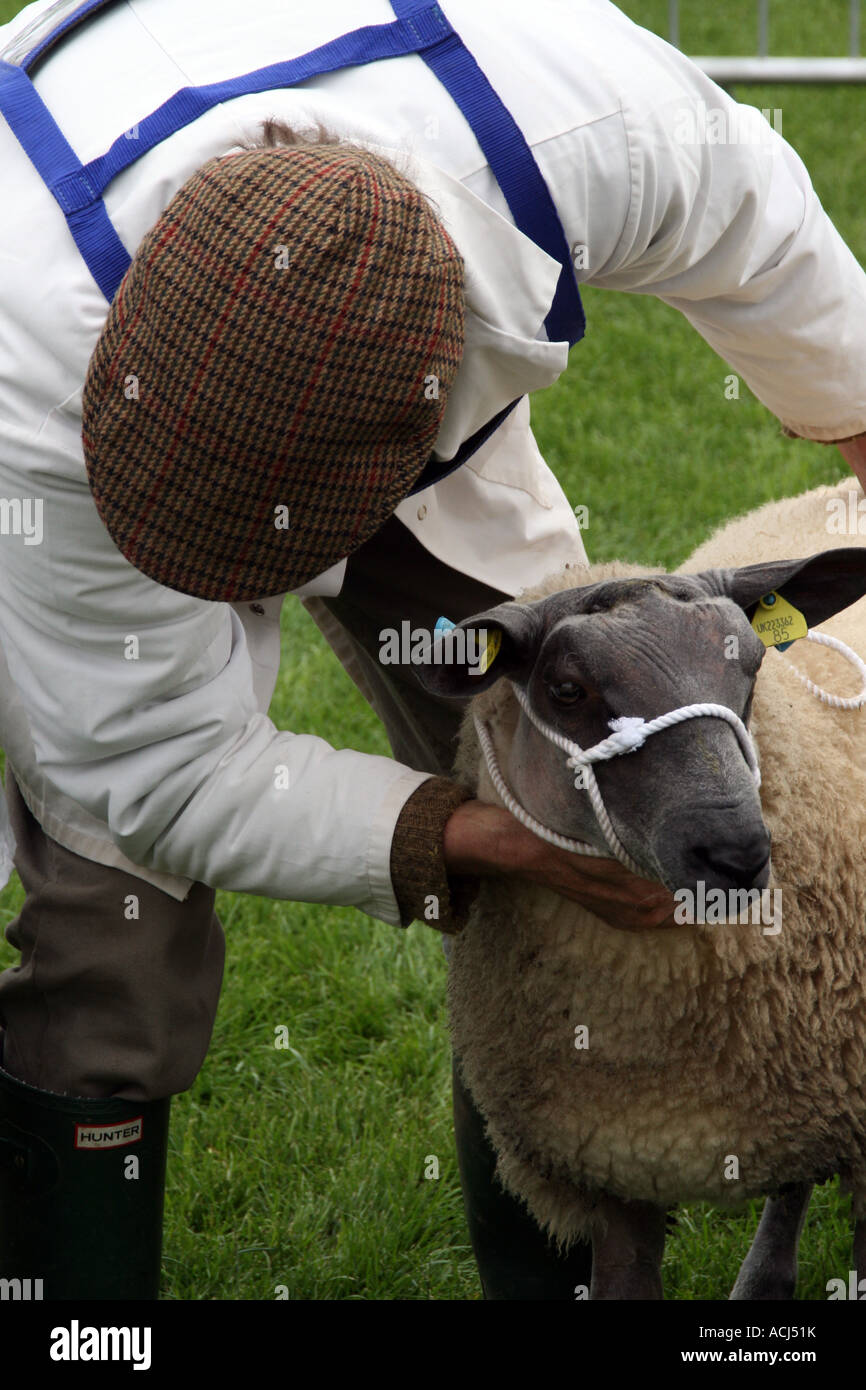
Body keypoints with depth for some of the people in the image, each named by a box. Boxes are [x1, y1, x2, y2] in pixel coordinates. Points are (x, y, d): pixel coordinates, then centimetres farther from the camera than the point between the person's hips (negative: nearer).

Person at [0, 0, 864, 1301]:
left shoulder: (600, 119, -40)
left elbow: (758, 241, -12)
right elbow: (157, 771, -33)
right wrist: (491, 836, -41)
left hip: (413, 418, 3)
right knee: (118, 942, -17)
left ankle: (559, 1276, 22)